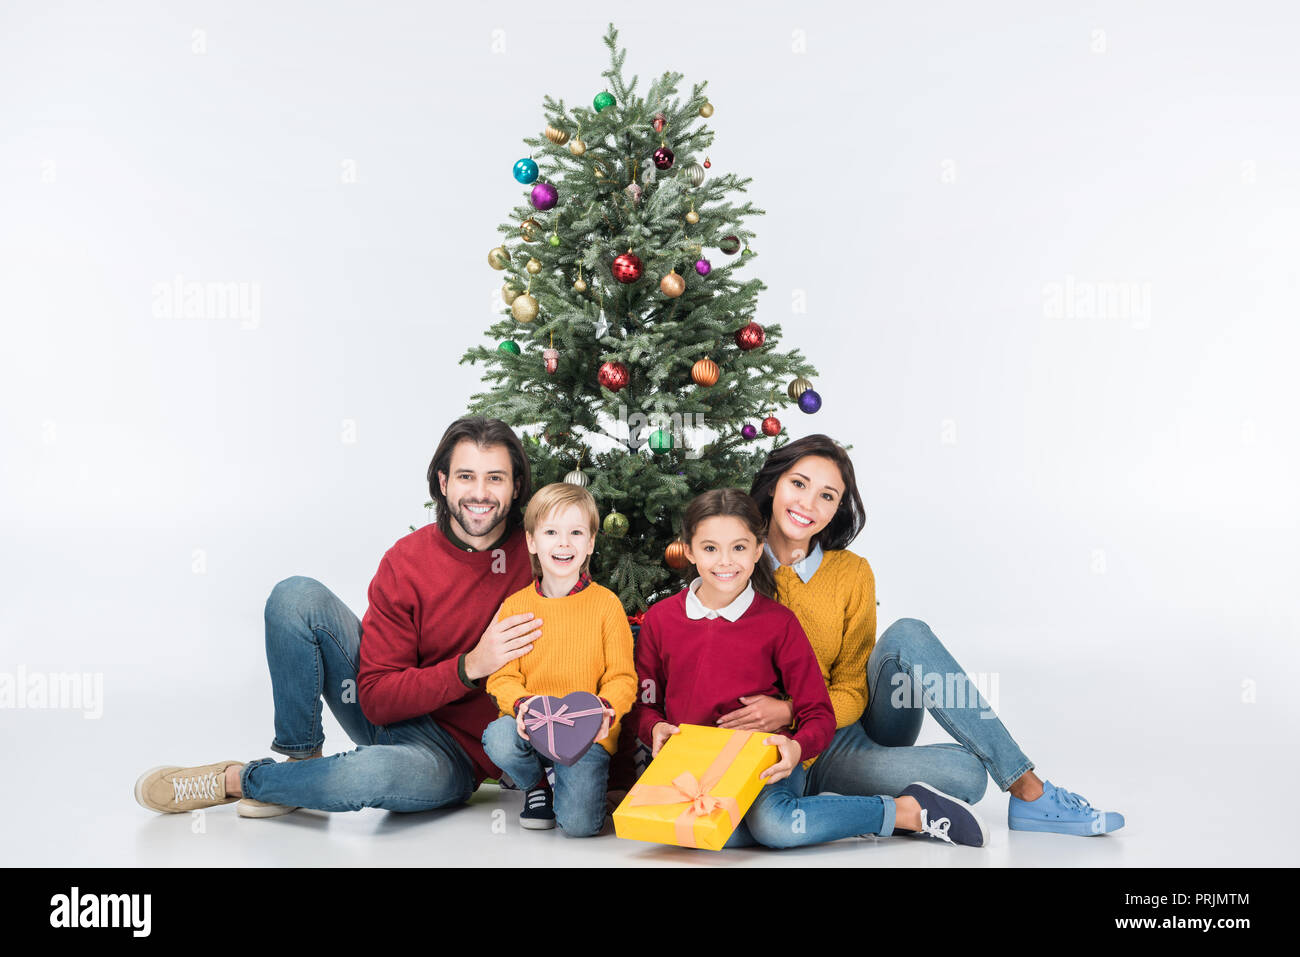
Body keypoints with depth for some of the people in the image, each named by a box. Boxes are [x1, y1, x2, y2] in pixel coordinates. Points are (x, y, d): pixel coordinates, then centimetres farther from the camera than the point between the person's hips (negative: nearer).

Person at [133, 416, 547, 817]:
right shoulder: (404, 561, -9)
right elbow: (377, 699, -12)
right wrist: (469, 668, -27)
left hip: (453, 755, -2)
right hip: (390, 716, 2)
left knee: (369, 773, -39)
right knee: (296, 595, -16)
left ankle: (237, 780, -8)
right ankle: (301, 760, -5)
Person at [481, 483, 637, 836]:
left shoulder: (606, 604, -1)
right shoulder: (514, 606, 3)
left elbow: (621, 677, -2)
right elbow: (502, 677, 2)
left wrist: (606, 709, -24)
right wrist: (521, 704, -21)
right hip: (530, 726, 2)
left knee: (580, 823, -21)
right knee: (498, 739, -32)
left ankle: (574, 783, 17)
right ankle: (535, 784, 4)